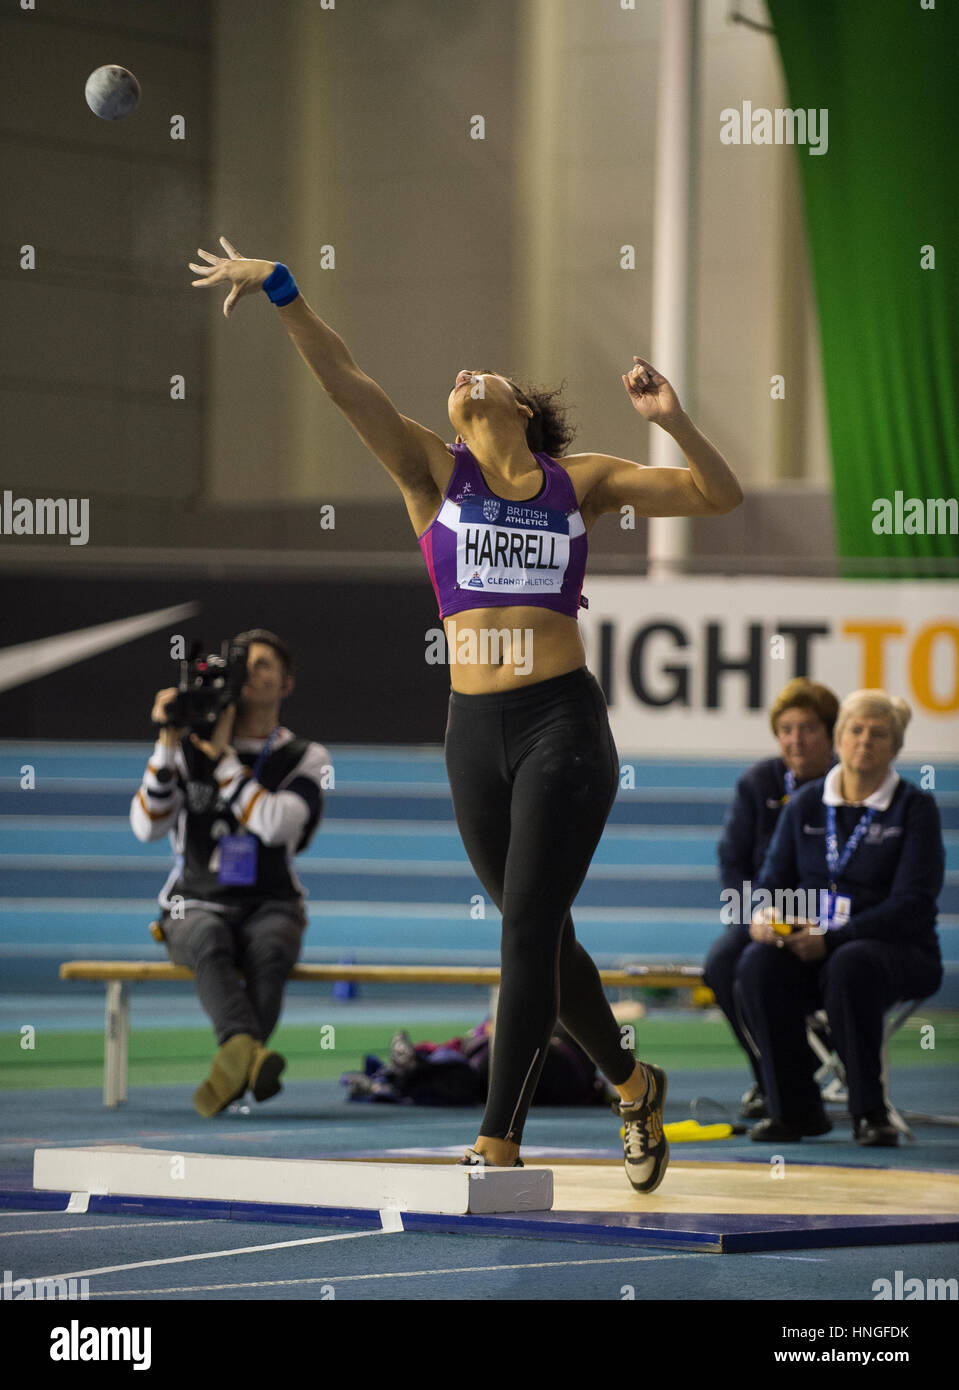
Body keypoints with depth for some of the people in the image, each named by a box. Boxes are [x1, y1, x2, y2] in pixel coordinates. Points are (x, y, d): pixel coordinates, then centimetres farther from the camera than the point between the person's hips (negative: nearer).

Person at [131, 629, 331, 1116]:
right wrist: (168, 746, -12)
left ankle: (232, 1065, -52)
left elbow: (276, 825, -14)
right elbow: (147, 826, -4)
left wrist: (222, 755, -11)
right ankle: (248, 1051, -63)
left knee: (270, 949, -37)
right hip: (197, 906, 0)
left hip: (270, 906, 0)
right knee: (210, 942, -38)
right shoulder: (189, 749, 9)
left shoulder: (305, 759, 7)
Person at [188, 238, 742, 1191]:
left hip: (564, 725, -3)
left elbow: (719, 496, 8)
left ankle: (498, 1141, -9)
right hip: (475, 729, 3)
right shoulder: (433, 472, 8)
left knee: (529, 932, -9)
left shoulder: (579, 482, 8)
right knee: (541, 938, 12)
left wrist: (671, 419, -7)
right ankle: (632, 1085, 34)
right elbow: (344, 380, -3)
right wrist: (279, 291, -13)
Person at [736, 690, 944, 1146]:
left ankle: (870, 1112, -25)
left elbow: (911, 903, -11)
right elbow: (774, 880, 12)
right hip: (808, 944, 4)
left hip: (899, 950, -4)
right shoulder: (805, 805, 10)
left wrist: (832, 939, -21)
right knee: (758, 964, -29)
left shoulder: (915, 809, -2)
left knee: (850, 965, -39)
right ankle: (795, 1108, -18)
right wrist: (764, 915, -14)